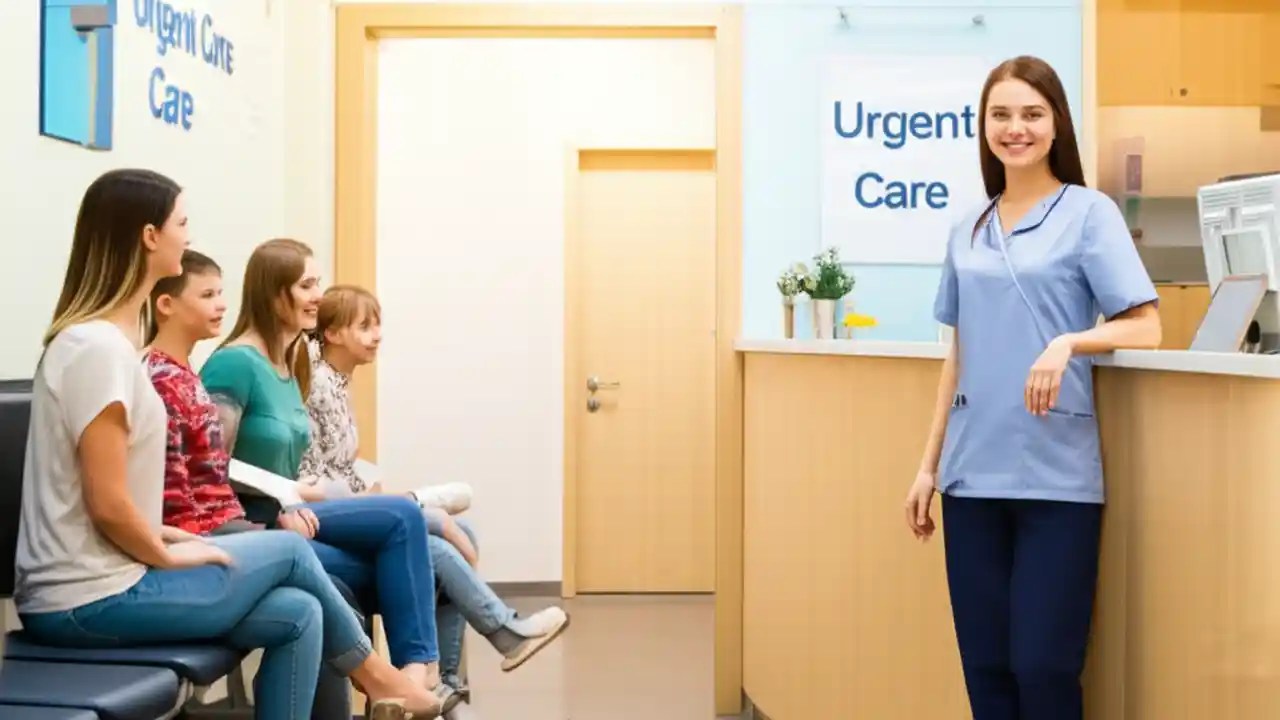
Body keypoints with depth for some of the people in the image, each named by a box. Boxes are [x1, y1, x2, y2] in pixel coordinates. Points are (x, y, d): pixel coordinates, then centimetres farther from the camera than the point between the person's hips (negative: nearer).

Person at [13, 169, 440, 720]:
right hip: (89, 599, -8)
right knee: (290, 552, 4)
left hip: (96, 584, 8)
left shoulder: (105, 338, 11)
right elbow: (107, 504, -22)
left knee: (297, 613, 3)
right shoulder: (96, 347, -20)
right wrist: (170, 553, -7)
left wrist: (165, 536, 7)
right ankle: (373, 675, 27)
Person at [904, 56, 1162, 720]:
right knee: (985, 665, 8)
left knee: (1043, 666, -2)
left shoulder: (1089, 213, -1)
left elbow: (1145, 328, -5)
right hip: (973, 473, 4)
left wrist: (1067, 343, -24)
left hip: (1055, 476, -4)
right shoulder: (967, 231, 12)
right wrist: (929, 464, 13)